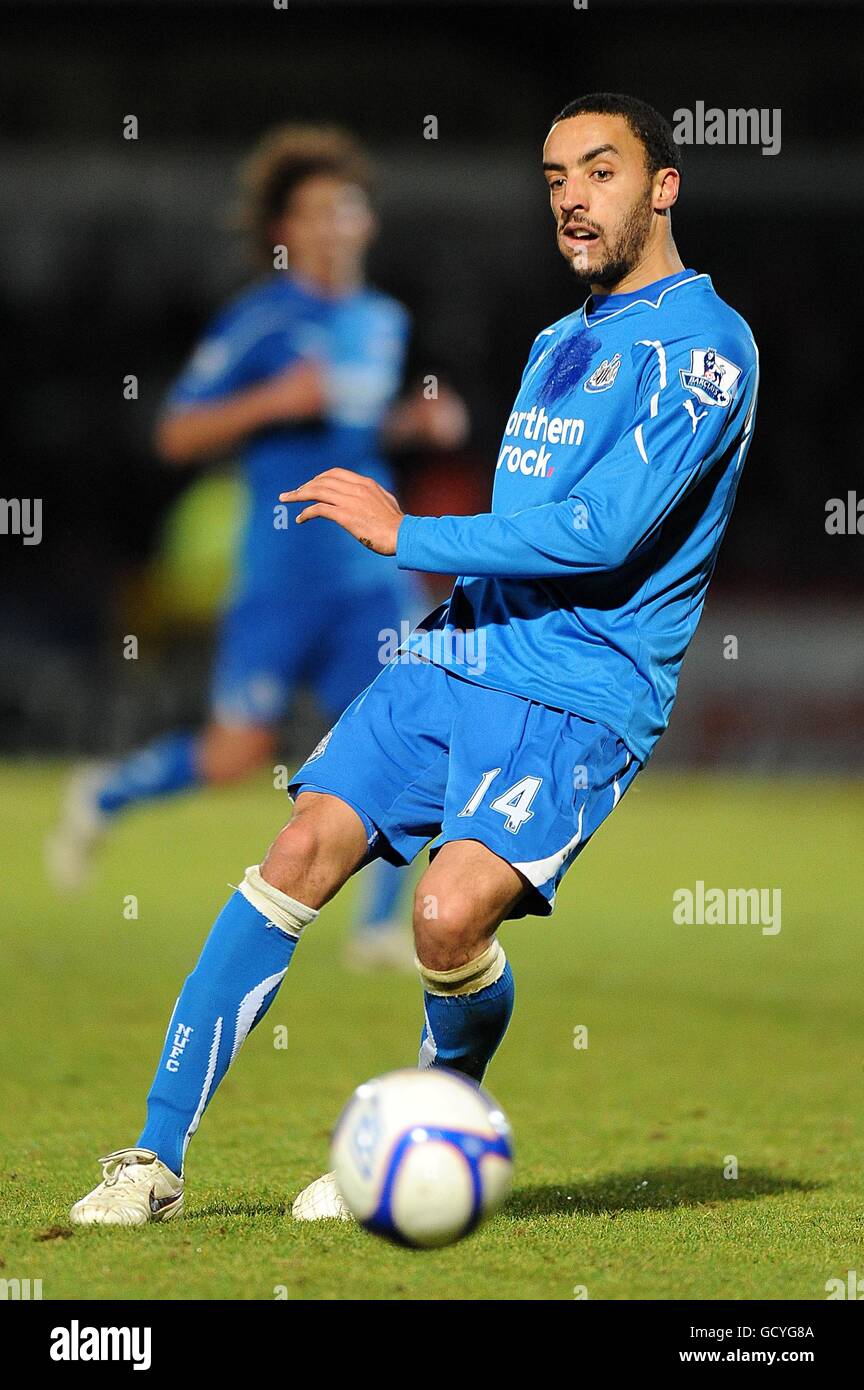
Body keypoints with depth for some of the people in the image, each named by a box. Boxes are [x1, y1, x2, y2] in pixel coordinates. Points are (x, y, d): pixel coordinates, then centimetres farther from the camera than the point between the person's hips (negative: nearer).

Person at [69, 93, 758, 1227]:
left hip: (579, 696, -7)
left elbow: (601, 532, -19)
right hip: (458, 655, 8)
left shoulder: (704, 345, -9)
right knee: (305, 849, -8)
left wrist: (407, 534, -14)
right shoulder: (560, 342, 20)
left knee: (452, 910, -26)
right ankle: (158, 1157, -5)